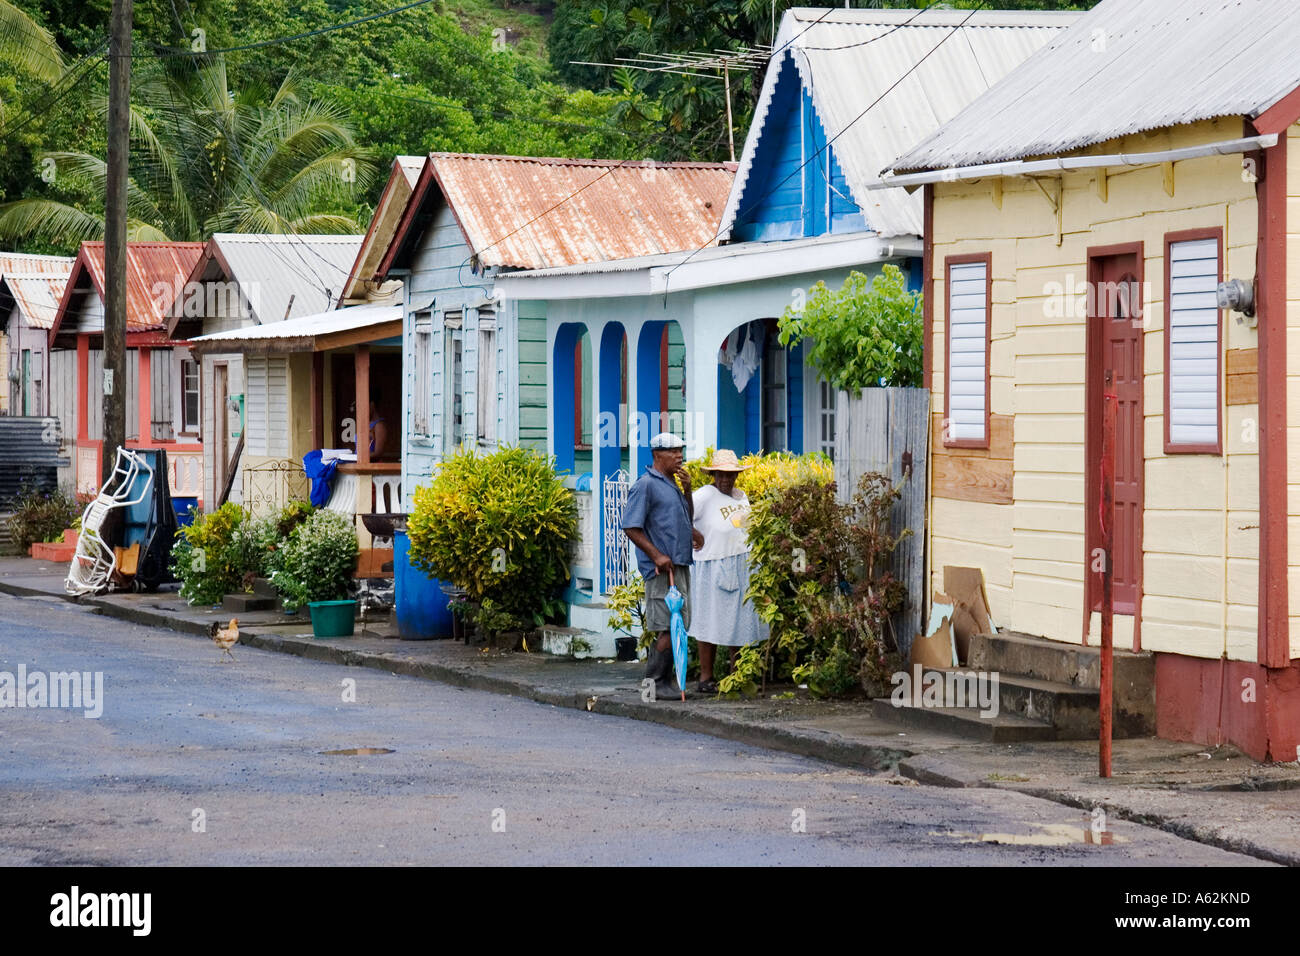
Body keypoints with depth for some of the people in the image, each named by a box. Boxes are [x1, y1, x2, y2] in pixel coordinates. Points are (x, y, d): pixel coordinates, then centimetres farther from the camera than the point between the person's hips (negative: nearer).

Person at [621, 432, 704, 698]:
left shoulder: (671, 485, 19)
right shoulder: (646, 485, -9)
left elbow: (687, 520, 29)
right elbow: (631, 528, -13)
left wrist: (687, 489, 13)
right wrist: (657, 555, -20)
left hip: (680, 565, 9)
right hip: (661, 568, -9)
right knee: (668, 628, -12)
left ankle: (664, 680, 15)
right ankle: (655, 683, -7)